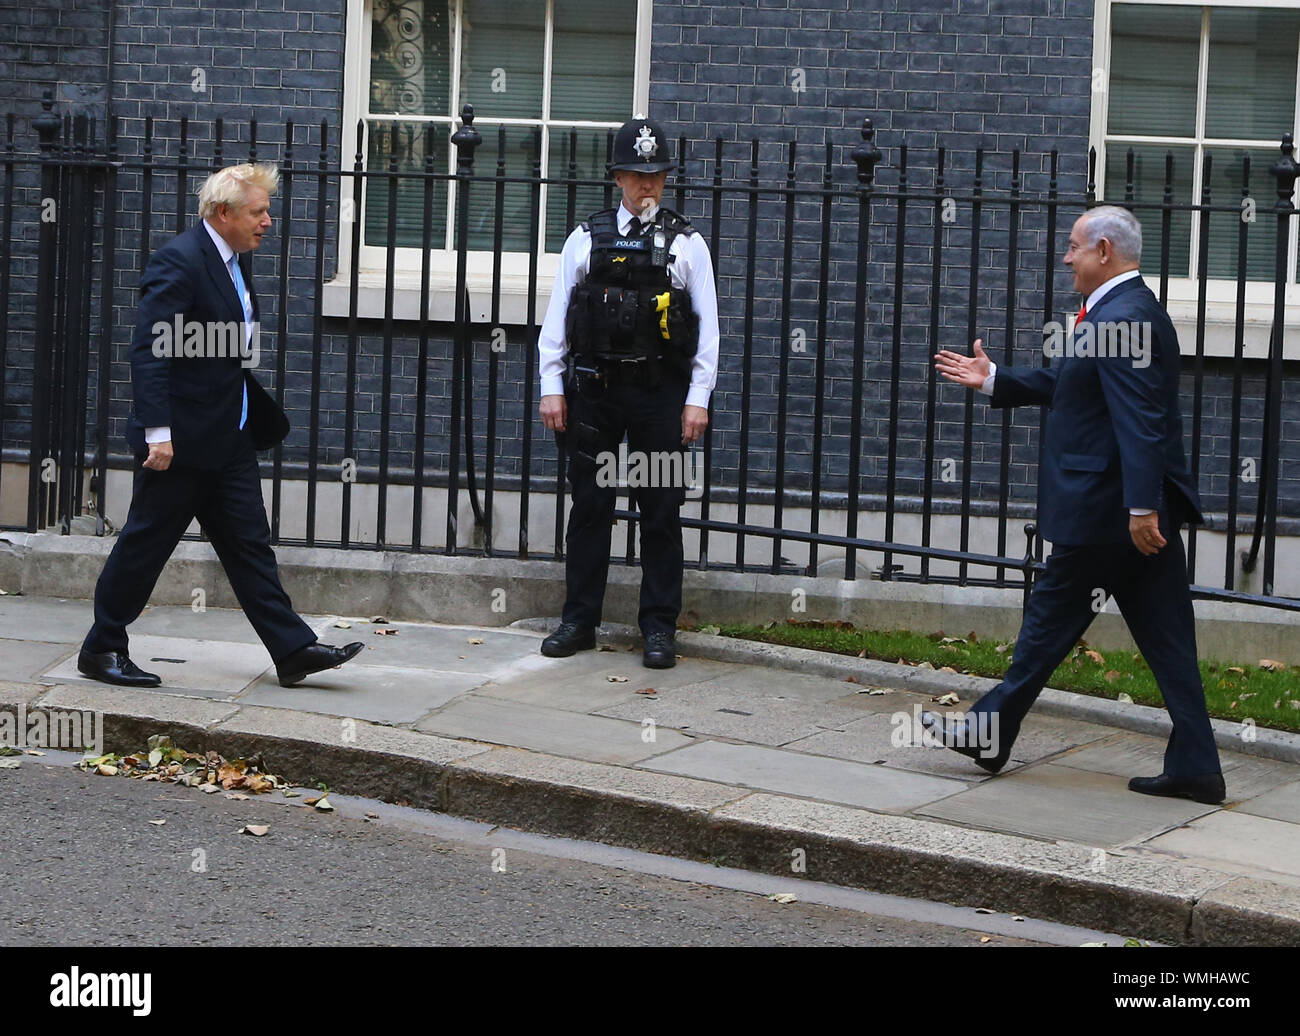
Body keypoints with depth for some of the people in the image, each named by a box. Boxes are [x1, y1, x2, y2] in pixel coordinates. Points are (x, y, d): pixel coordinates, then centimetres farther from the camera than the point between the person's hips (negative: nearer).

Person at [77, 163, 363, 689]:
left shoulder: (230, 263, 13)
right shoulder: (179, 261, -17)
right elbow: (149, 350, -22)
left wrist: (266, 421, 21)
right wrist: (158, 432, -27)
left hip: (229, 441, 9)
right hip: (180, 440, -9)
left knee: (250, 545, 9)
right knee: (144, 545, 2)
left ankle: (294, 650, 9)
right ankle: (101, 650, 13)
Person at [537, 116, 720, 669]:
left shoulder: (687, 243, 5)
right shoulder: (586, 239, 8)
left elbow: (707, 324, 2)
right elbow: (557, 315, 8)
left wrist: (698, 398, -4)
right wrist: (551, 388, 1)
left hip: (659, 394, -1)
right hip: (593, 391, 1)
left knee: (661, 511, 1)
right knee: (589, 506, 5)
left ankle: (659, 627, 8)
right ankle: (579, 621, 13)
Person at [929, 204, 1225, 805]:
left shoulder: (1121, 318, -18)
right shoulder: (1128, 311, 16)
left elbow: (1139, 420, -25)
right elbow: (1065, 385, 25)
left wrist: (1141, 506, -28)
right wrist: (993, 381, 26)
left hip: (1105, 508, -10)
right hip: (1142, 509, 10)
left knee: (1051, 619, 4)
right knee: (1164, 637, 7)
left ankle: (990, 735, 17)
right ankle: (1193, 768, 6)